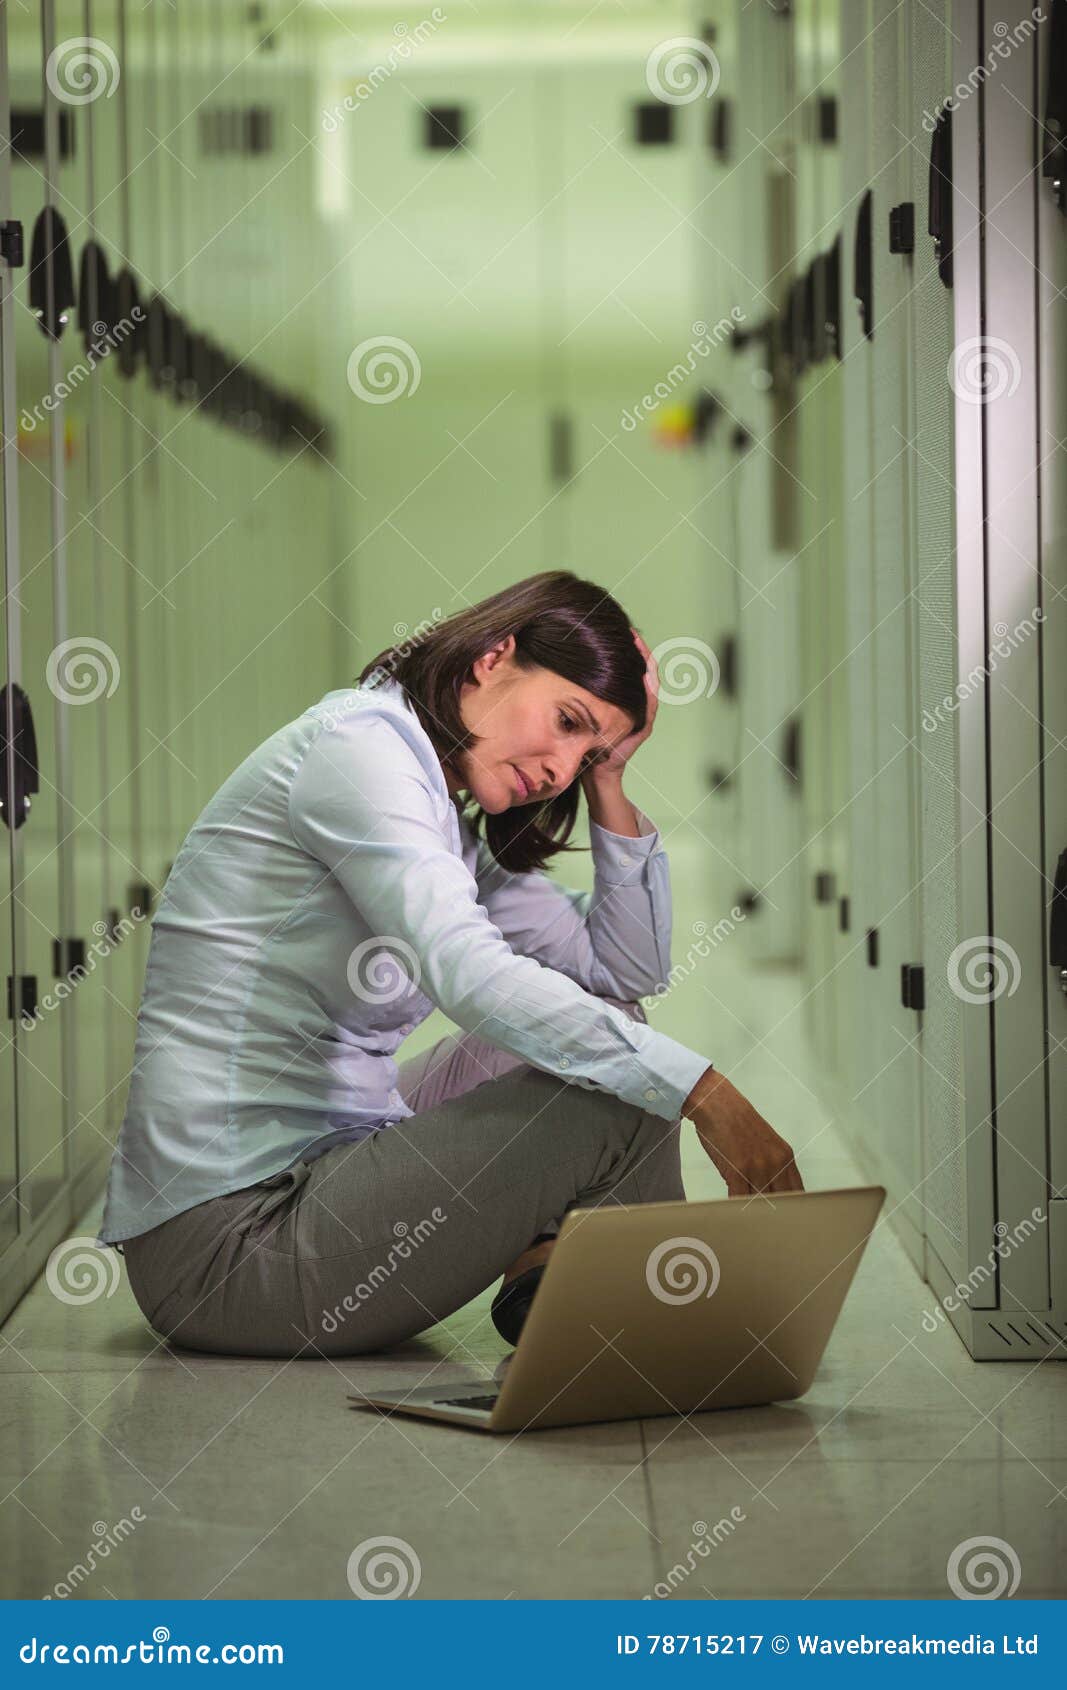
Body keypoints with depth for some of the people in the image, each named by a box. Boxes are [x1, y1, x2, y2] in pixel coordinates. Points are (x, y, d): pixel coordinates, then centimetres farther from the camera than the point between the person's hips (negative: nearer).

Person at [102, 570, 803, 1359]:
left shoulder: (451, 830, 17)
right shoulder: (360, 746, -14)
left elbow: (629, 968, 20)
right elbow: (471, 976, -28)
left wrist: (609, 784, 9)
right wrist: (703, 1094, -27)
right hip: (225, 1235, -11)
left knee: (599, 1021, 18)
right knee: (621, 1103, -13)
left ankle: (546, 1280, 7)